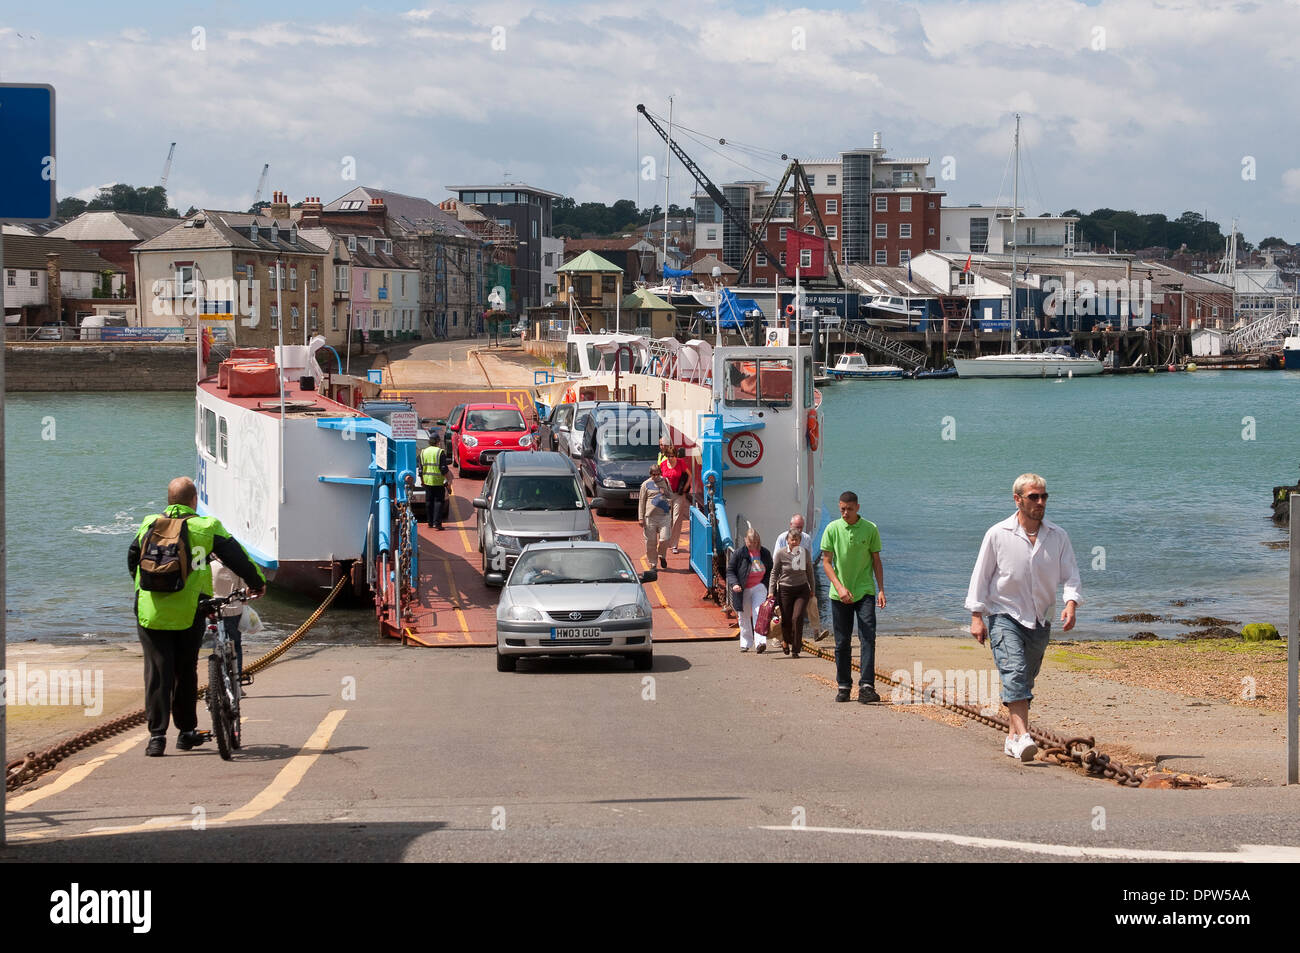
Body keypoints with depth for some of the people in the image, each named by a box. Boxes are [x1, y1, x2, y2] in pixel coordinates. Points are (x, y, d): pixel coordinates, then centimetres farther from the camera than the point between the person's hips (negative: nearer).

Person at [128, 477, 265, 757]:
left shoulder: (149, 524, 8)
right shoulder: (206, 527, 0)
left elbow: (132, 559, 21)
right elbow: (236, 556, 6)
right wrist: (256, 582, 22)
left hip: (150, 611, 1)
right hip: (188, 613, -1)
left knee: (157, 671, 3)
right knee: (186, 671, 13)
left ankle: (156, 735, -3)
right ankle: (186, 731, 21)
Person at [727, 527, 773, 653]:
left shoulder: (765, 553, 1)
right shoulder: (739, 553, -7)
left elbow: (770, 571, 16)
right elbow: (730, 571, -3)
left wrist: (766, 584, 3)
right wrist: (734, 584, -19)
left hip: (759, 587, 0)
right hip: (743, 590, 0)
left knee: (758, 613, -17)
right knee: (744, 617, 10)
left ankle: (760, 641, -24)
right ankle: (746, 642, 25)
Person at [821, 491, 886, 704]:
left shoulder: (870, 529, 0)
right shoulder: (832, 529, -1)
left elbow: (876, 561, 7)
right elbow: (826, 562, 0)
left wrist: (881, 590, -1)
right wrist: (840, 587, -12)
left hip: (865, 592, -1)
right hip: (840, 595, 1)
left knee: (868, 638, -12)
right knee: (842, 642, 6)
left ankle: (866, 687, -16)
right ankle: (843, 686, 17)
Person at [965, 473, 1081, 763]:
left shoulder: (1057, 537, 6)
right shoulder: (998, 535, -3)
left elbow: (1070, 575, 4)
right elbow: (980, 576, 1)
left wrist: (1071, 603, -15)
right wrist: (976, 616, -4)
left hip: (1040, 621, 4)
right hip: (1005, 616, -4)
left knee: (1026, 680, 11)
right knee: (1014, 672, -20)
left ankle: (1013, 736, 24)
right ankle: (1023, 737, -31)